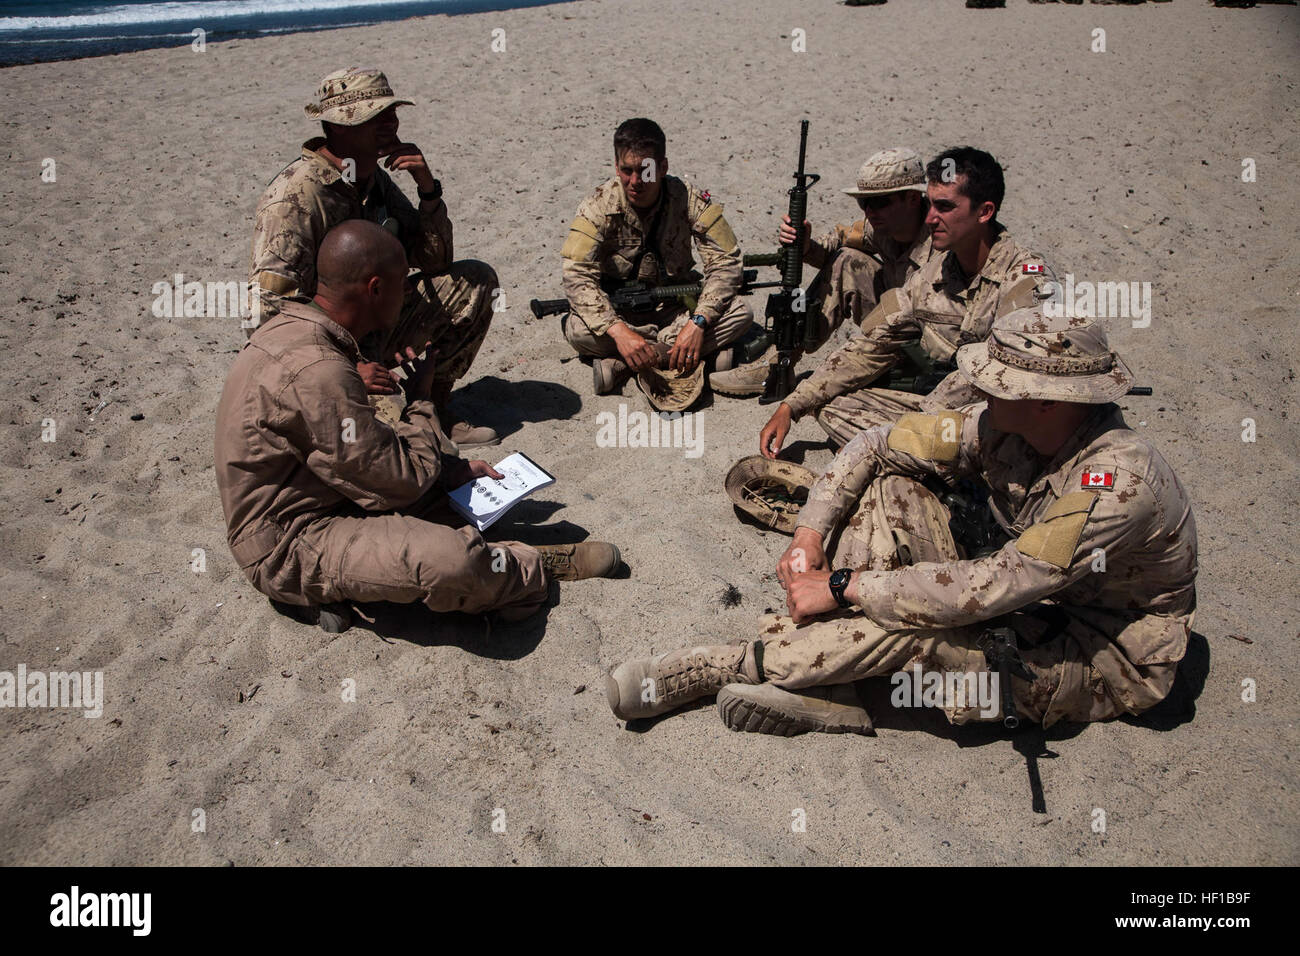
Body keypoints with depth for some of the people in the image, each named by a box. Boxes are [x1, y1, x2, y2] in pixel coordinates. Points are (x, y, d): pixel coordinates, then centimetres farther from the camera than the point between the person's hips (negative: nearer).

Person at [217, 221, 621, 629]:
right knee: (450, 559, -29)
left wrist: (459, 469, 1)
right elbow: (402, 482, -21)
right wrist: (420, 400, -6)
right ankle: (532, 573, 1)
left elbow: (371, 451, 10)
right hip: (288, 550, -11)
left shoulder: (295, 330, 3)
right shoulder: (317, 372, -29)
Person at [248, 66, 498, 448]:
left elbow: (435, 262, 7)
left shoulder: (375, 179, 4)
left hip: (371, 333, 8)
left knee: (476, 280, 2)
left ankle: (433, 408, 7)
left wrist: (428, 189, -9)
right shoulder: (295, 196, -21)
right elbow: (272, 312, -26)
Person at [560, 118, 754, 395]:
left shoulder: (689, 198, -13)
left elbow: (726, 261, -15)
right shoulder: (600, 205, -17)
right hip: (619, 311, -1)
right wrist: (619, 331, -42)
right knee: (578, 330, -33)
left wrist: (698, 322, -31)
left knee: (741, 313, -23)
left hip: (675, 307, 2)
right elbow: (577, 276, -27)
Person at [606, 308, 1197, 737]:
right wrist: (809, 536, -18)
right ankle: (815, 686, -22)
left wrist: (843, 585, -34)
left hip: (1108, 660, -7)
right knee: (888, 487, -13)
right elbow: (876, 445, -6)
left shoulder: (1119, 482, -34)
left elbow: (994, 588, -38)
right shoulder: (1005, 423, -12)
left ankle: (714, 668, -19)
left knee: (914, 621, -35)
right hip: (1030, 610, 7)